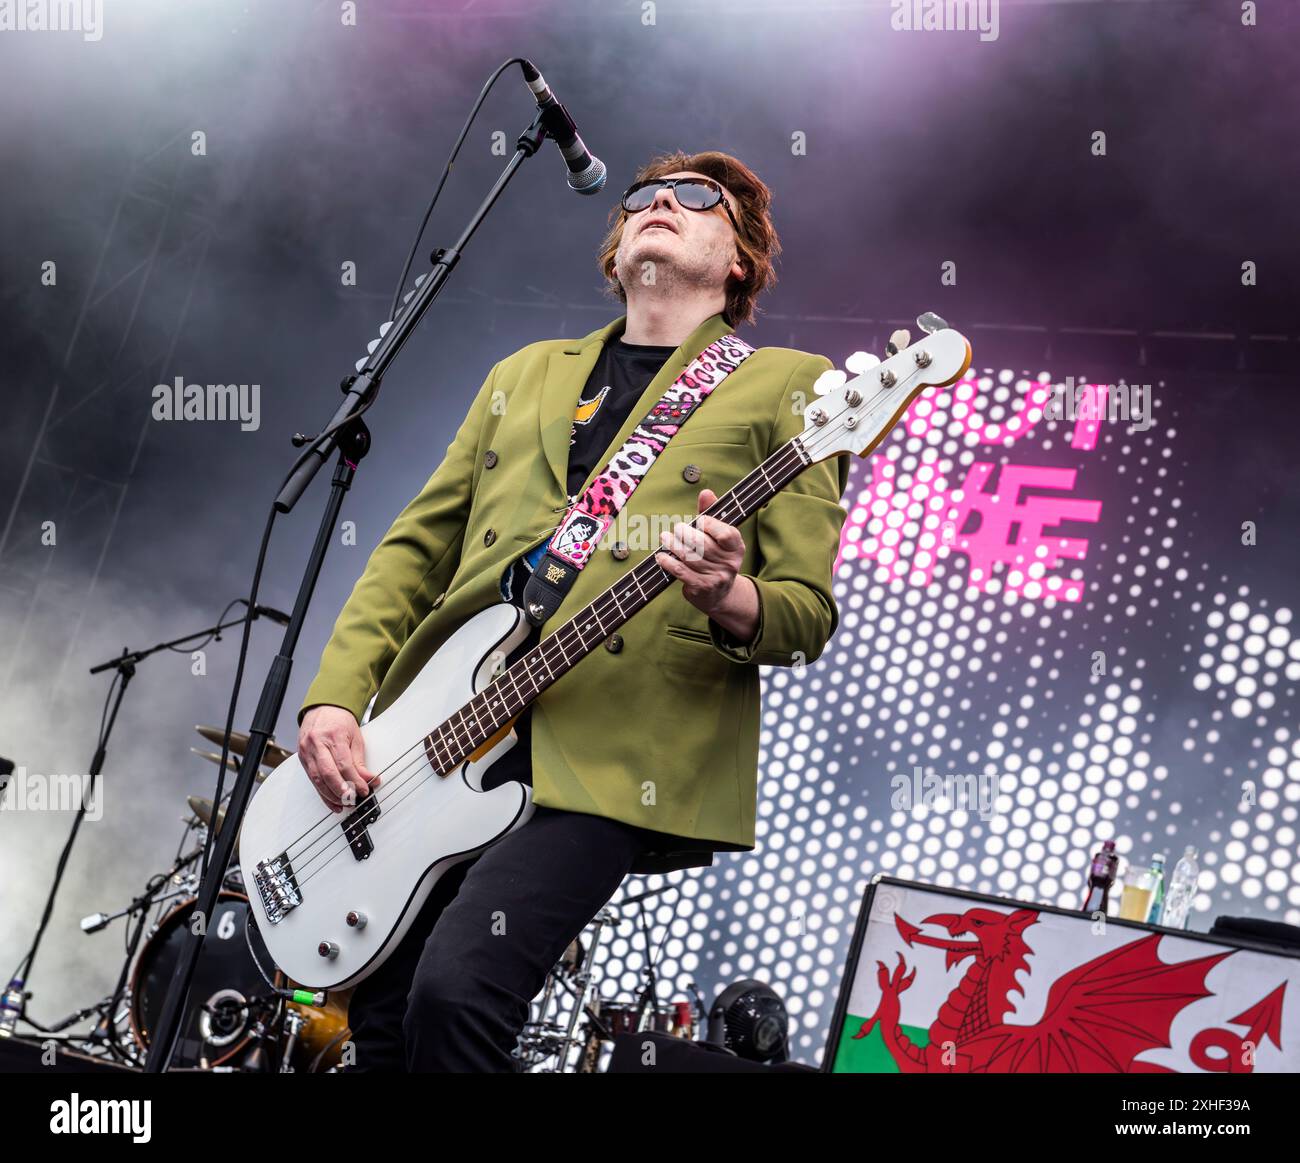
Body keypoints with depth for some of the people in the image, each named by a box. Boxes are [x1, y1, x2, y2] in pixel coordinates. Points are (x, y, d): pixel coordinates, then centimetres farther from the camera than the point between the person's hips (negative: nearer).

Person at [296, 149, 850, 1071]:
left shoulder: (783, 386, 8)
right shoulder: (525, 375, 23)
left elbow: (810, 612, 2)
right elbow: (415, 550, 20)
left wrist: (730, 601, -22)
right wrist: (333, 699, 6)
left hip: (604, 762, -5)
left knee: (455, 988, -22)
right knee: (380, 1016, 3)